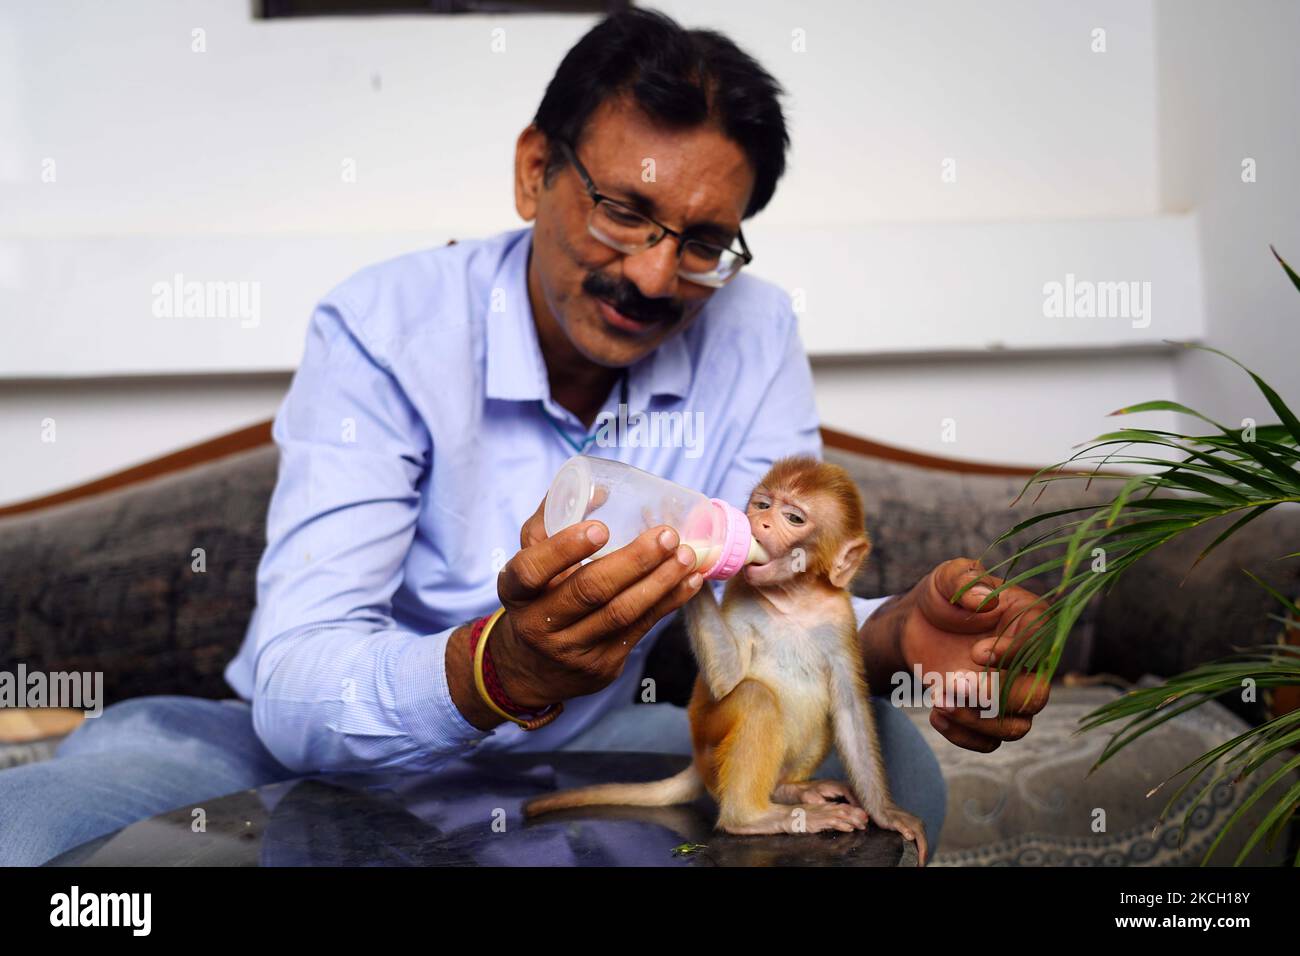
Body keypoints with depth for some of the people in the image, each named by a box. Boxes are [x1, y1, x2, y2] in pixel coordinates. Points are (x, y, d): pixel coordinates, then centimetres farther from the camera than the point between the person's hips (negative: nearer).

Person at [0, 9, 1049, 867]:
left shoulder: (751, 336, -5)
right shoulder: (383, 330, -18)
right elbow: (294, 690, -27)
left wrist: (902, 632, -31)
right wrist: (501, 670, -48)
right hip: (340, 759, -3)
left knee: (885, 758, -21)